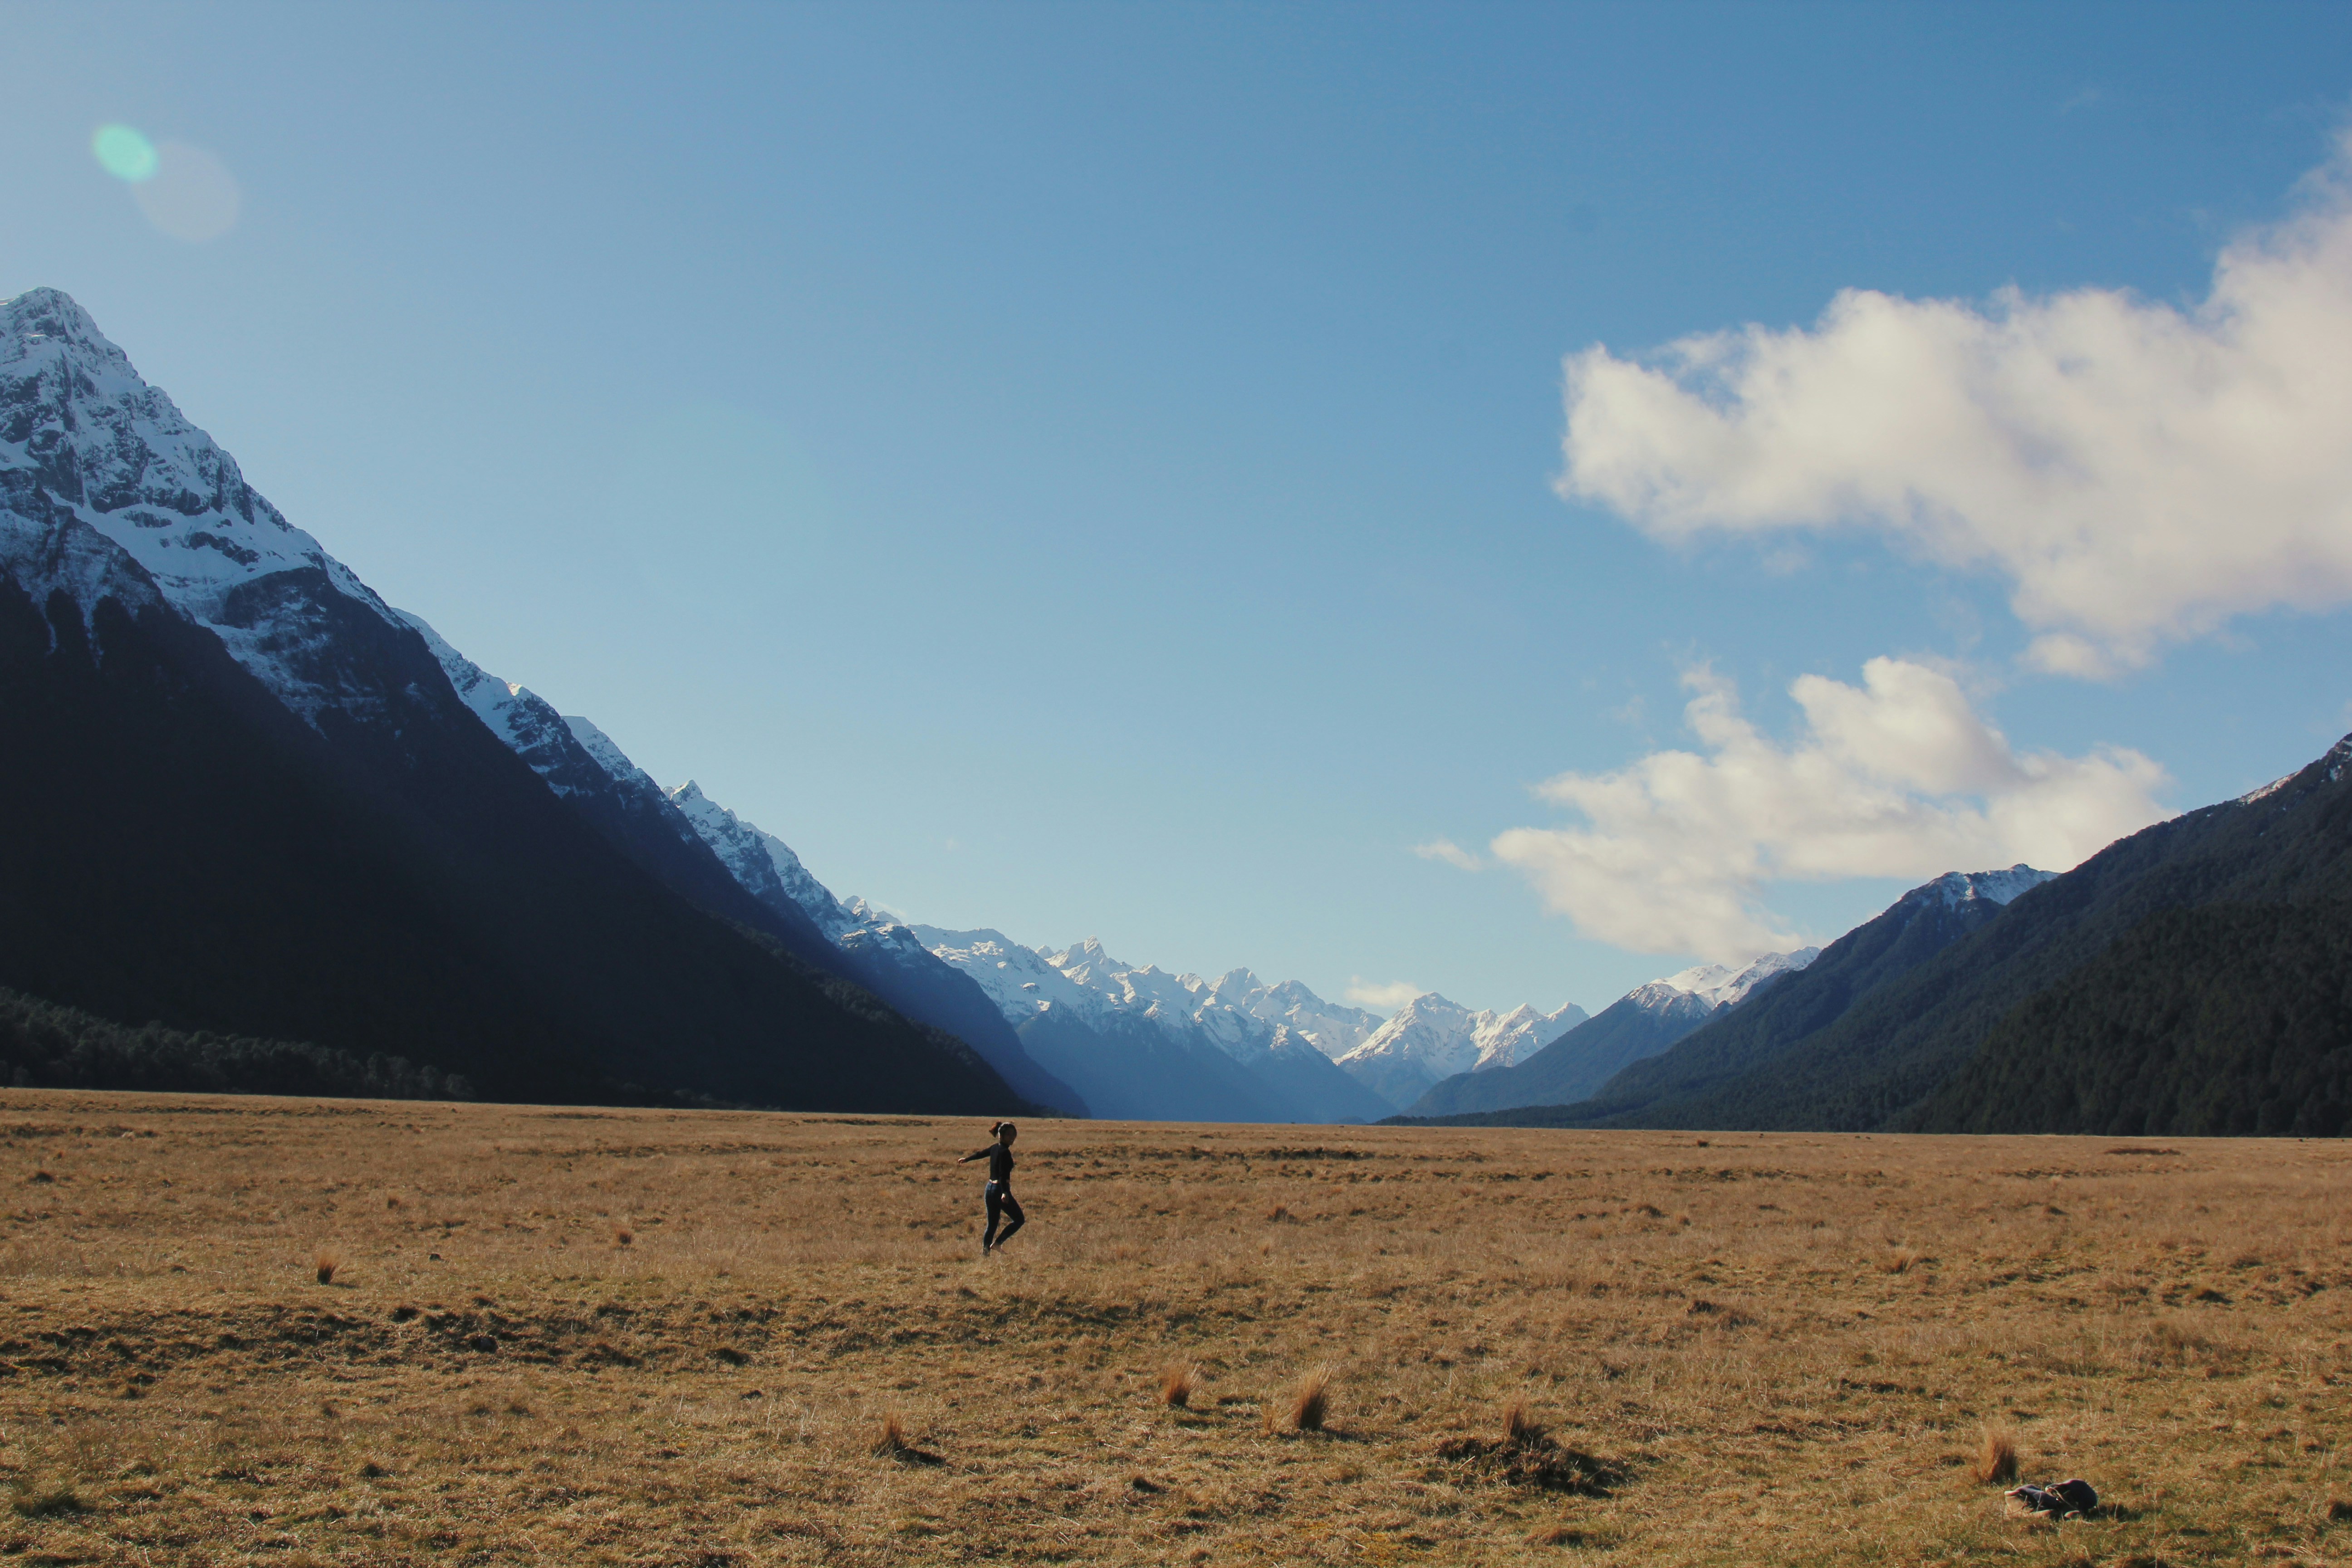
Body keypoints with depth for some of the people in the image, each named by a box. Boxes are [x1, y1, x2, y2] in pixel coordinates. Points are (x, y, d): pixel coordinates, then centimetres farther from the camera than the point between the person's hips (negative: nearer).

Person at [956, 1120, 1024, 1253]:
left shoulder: (995, 1148, 9)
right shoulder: (1005, 1152, -16)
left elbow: (980, 1154, 29)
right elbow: (1003, 1174, -27)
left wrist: (966, 1159, 48)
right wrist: (1005, 1193, -37)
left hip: (989, 1189, 8)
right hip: (1000, 1190, -8)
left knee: (992, 1225, 13)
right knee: (1020, 1220, 4)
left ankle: (985, 1252, 9)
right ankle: (997, 1243, -4)